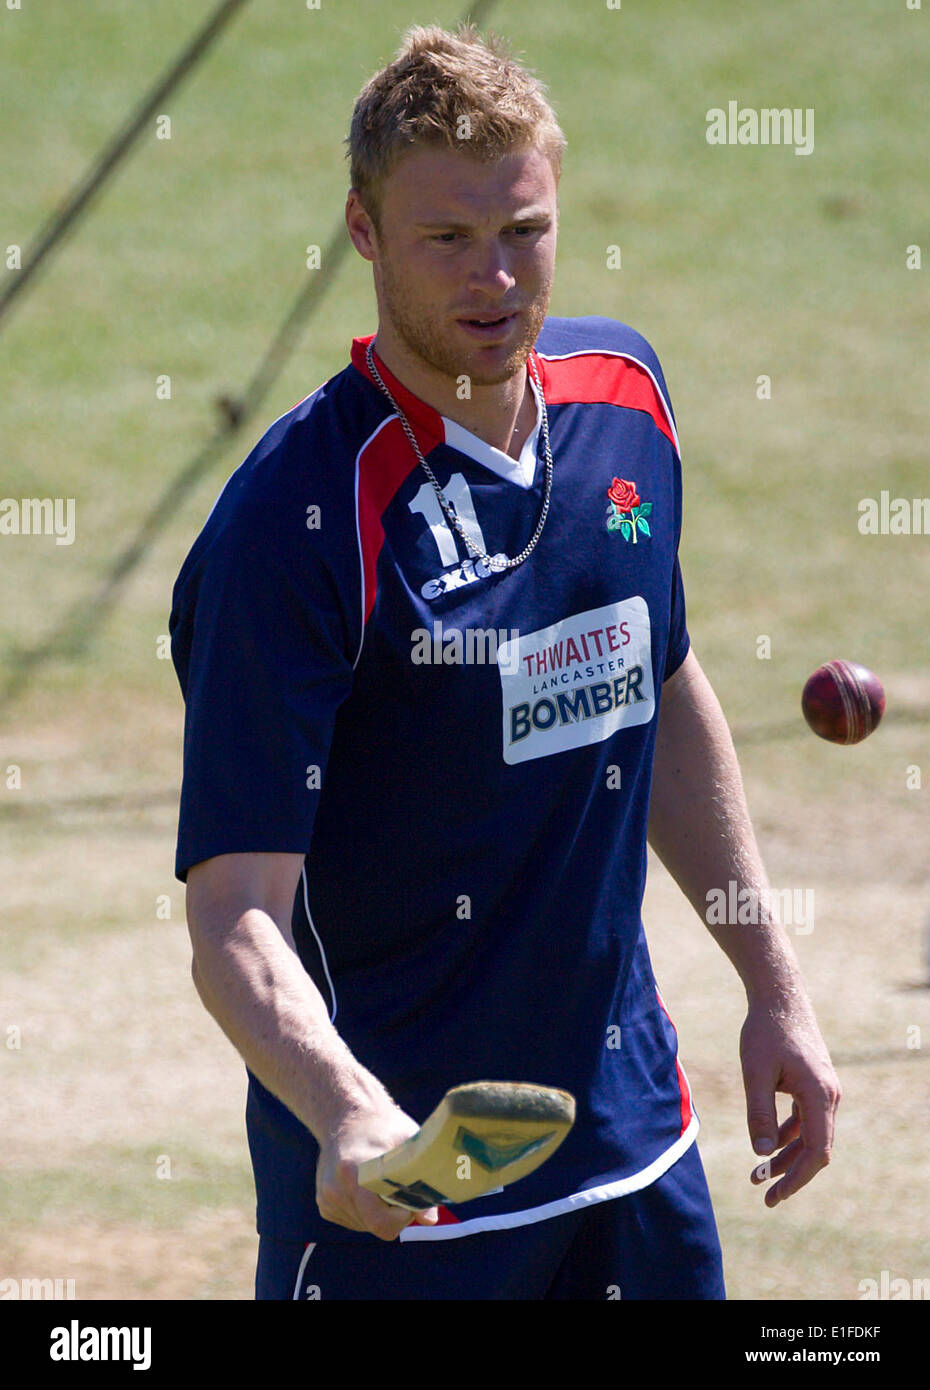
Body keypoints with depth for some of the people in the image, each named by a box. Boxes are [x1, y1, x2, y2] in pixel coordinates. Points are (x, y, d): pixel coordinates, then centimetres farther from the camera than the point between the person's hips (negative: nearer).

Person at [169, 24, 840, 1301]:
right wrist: (344, 1111, -41)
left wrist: (773, 984, 17)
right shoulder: (293, 524, -19)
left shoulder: (625, 395, 2)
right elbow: (236, 915, -24)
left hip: (637, 1139, 6)